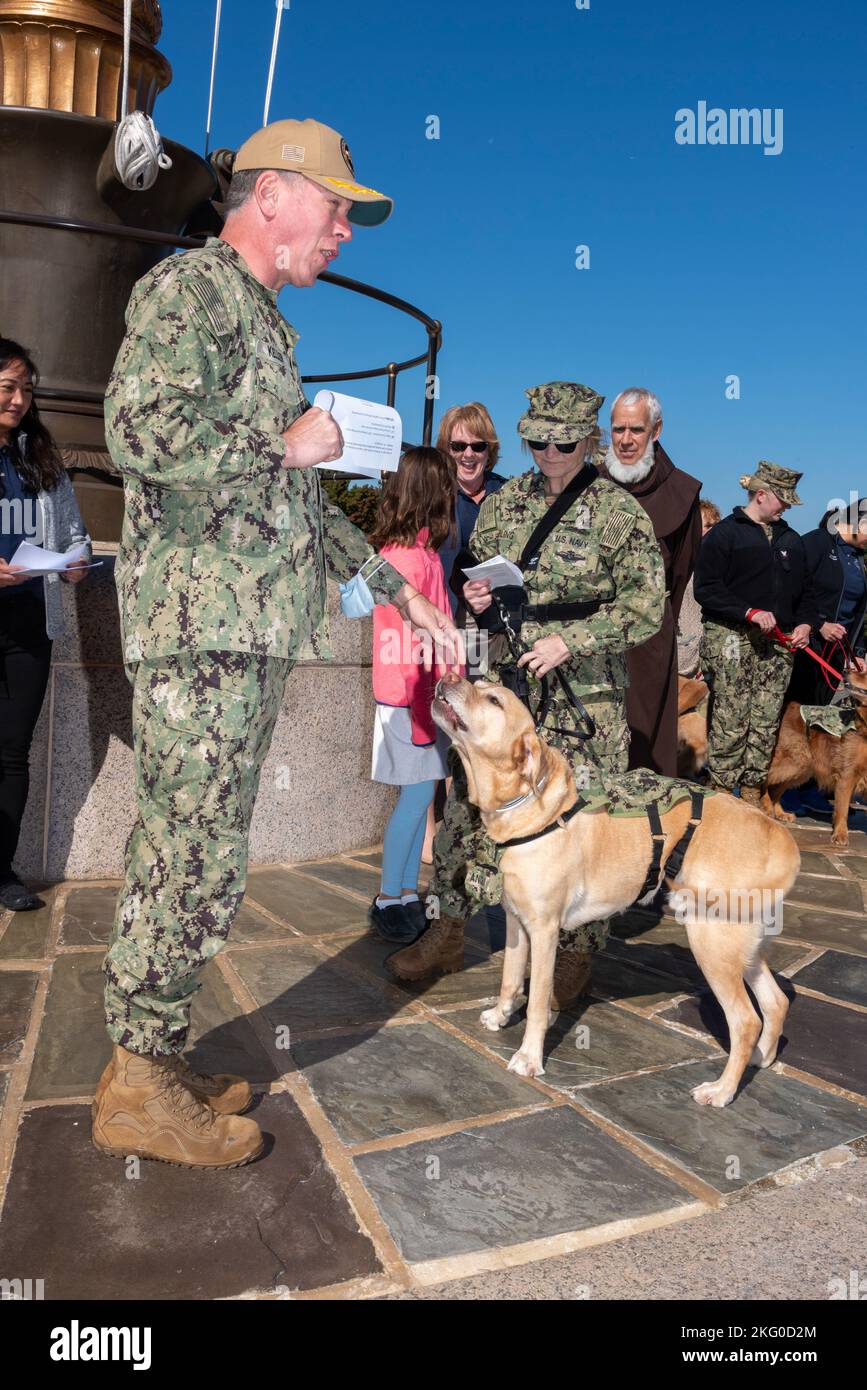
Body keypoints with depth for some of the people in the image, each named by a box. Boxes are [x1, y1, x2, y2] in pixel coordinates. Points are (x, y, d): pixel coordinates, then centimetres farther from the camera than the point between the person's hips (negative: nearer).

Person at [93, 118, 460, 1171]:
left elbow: (299, 497, 29)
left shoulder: (267, 322, 27)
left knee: (183, 860, 11)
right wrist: (285, 444, -9)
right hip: (200, 628, -9)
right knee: (197, 866, -6)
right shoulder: (186, 287, -3)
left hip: (253, 633, 9)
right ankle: (139, 1087, 9)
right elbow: (141, 431, -22)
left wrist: (390, 583, 25)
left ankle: (153, 1058, 21)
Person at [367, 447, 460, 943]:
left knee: (420, 792, 11)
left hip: (418, 691, 9)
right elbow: (410, 642, -19)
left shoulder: (400, 548, 12)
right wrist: (420, 708, -18)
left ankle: (407, 892, 20)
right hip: (410, 694, -9)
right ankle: (389, 899, 8)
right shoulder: (415, 555, -16)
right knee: (419, 791, -3)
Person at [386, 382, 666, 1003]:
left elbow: (646, 606, -5)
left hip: (584, 697, -4)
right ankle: (448, 933, 20)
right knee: (468, 805, 5)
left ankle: (577, 949, 19)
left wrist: (570, 640, -16)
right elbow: (476, 575, 22)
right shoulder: (501, 502, 11)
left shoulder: (621, 512, -3)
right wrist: (475, 596, -2)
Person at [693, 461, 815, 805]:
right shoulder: (724, 533, -2)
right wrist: (750, 613, -16)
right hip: (731, 639, -6)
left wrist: (804, 623, 8)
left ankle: (752, 795, 12)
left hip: (778, 643, 6)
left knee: (767, 724, 4)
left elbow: (805, 588, 27)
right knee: (730, 723, -8)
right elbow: (706, 589, -9)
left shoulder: (791, 539, 20)